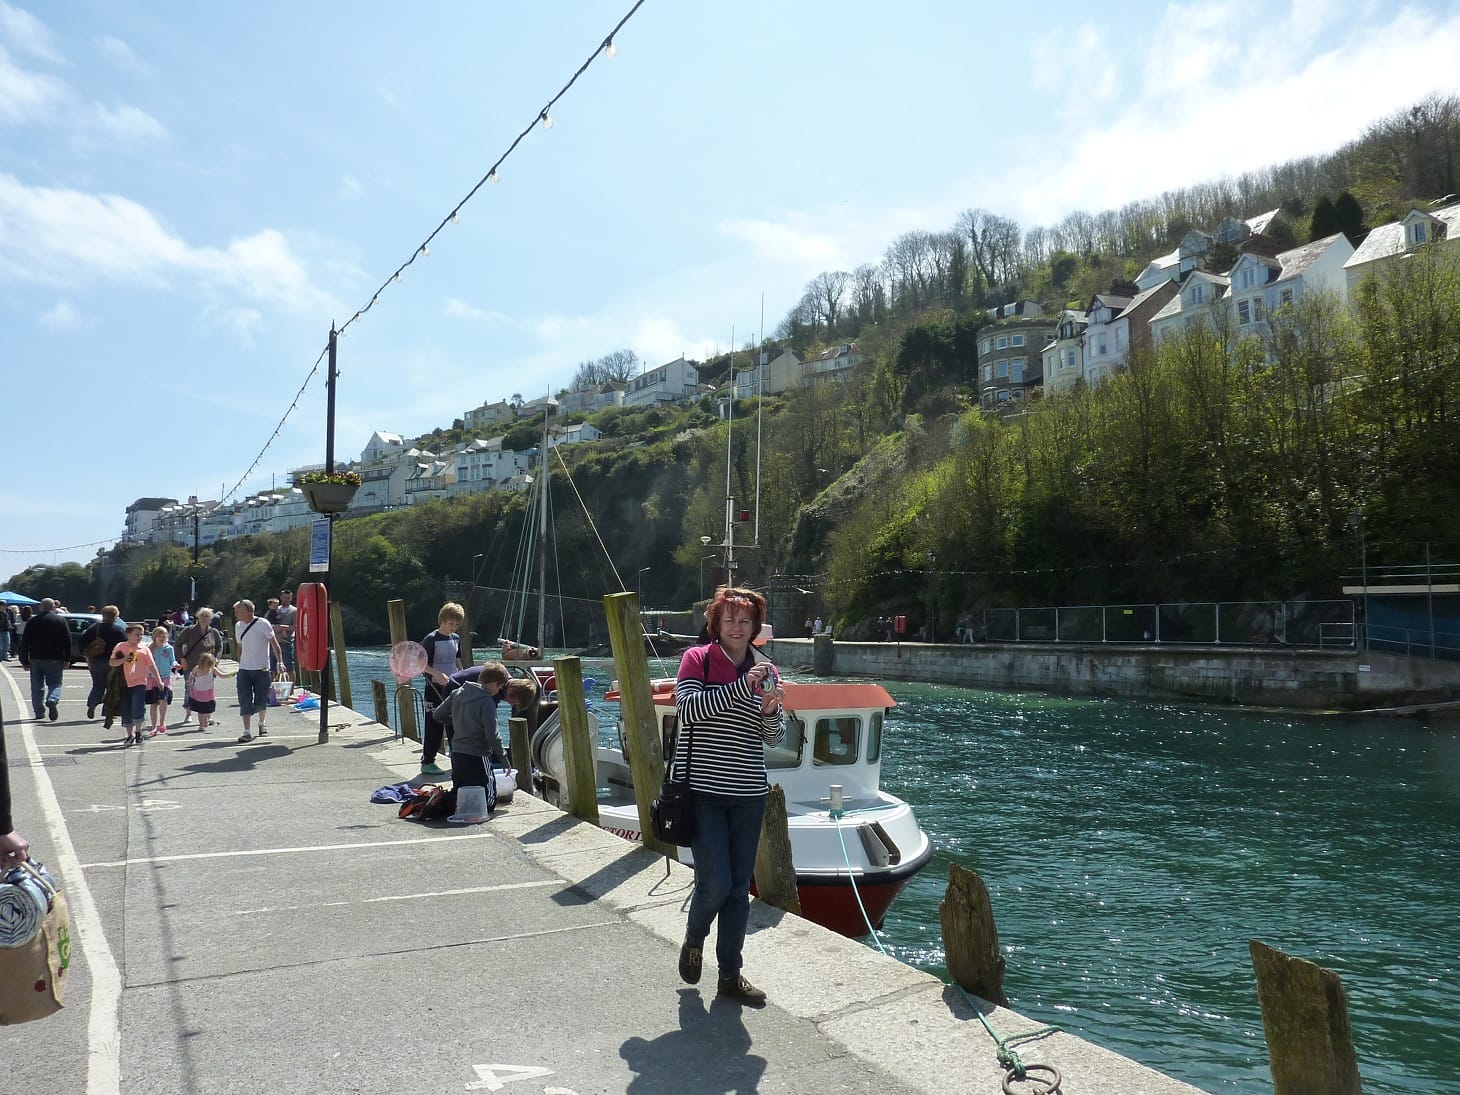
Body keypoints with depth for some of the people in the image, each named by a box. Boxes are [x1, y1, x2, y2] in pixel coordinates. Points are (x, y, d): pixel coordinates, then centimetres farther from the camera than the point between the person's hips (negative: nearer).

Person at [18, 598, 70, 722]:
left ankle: (39, 712, 11)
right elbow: (67, 641, -2)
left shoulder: (33, 621, 5)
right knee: (55, 683, 5)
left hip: (36, 659, 2)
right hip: (55, 659, -2)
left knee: (37, 686, 11)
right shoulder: (61, 620, 0)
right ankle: (52, 700, -24)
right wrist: (67, 659, 1)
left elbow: (24, 642, 5)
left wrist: (24, 660, 11)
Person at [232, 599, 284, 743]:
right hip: (244, 670, 4)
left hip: (262, 669, -4)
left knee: (261, 701, 3)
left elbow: (274, 643, -7)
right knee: (245, 701, -4)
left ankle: (261, 723, 31)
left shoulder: (262, 624, -9)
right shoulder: (238, 626, 8)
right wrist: (240, 664, 15)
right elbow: (240, 647, 19)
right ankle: (247, 732, -3)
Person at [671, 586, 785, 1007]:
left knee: (739, 888, 10)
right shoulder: (697, 660, -3)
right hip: (702, 790, -4)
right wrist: (743, 686, -26)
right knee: (715, 883, -8)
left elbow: (775, 737, 6)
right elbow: (688, 709, -20)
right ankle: (693, 941, 23)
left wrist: (771, 711, -17)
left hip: (749, 794, 4)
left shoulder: (766, 669, 7)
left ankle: (730, 973, 25)